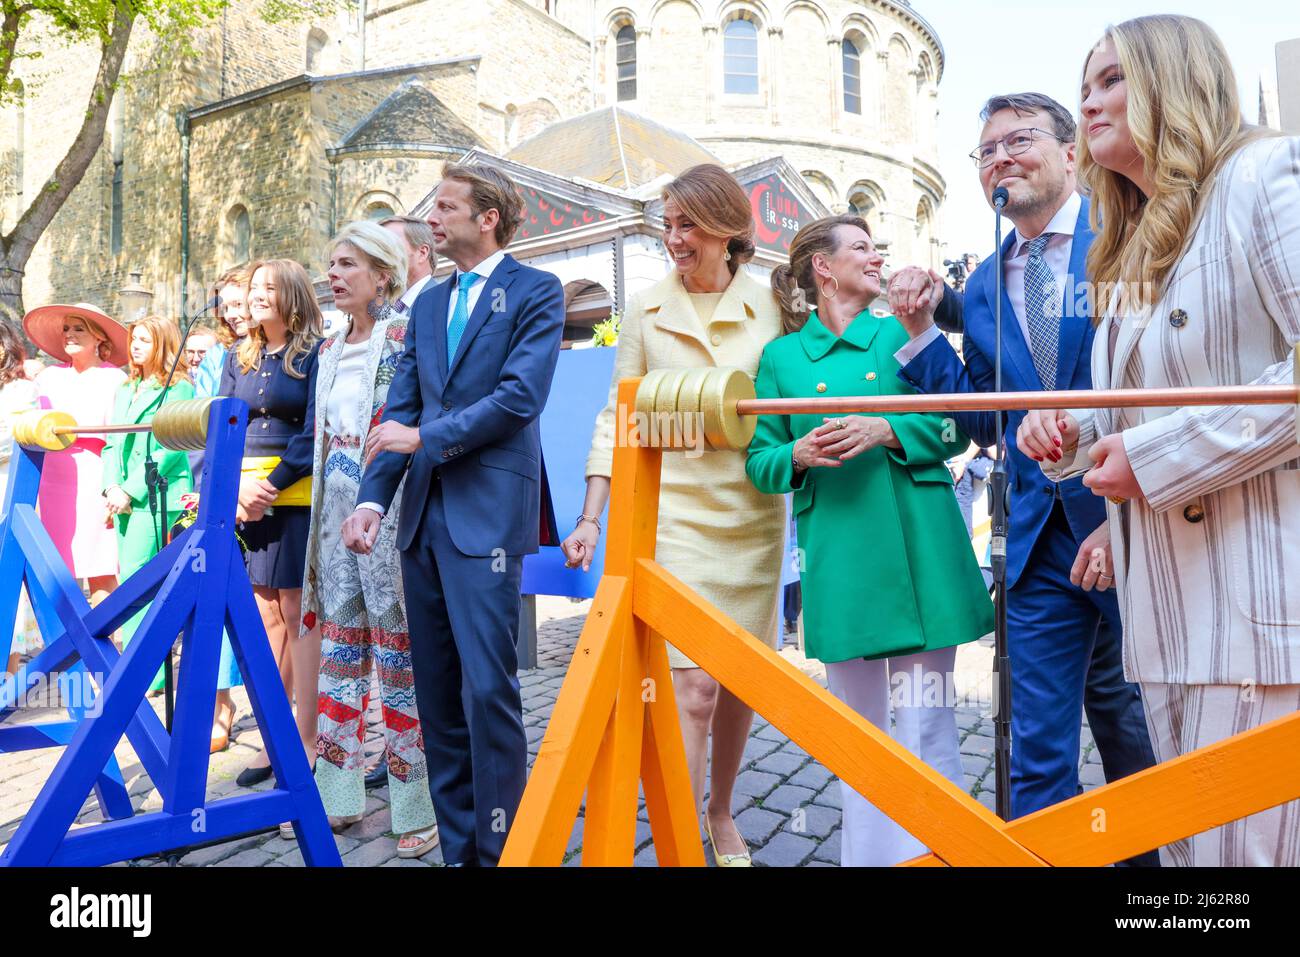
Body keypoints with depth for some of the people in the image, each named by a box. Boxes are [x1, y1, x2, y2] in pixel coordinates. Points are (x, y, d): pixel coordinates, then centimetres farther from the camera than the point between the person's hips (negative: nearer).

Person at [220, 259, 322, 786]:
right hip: (245, 498, 5)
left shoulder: (315, 353, -1)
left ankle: (307, 742, 3)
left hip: (296, 494, -5)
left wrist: (272, 485, -14)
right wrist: (236, 488, -5)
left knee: (298, 613, -4)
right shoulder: (239, 357, 16)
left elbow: (315, 430, -7)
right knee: (266, 615, 7)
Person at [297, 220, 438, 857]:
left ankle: (417, 807, 9)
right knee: (339, 649, 11)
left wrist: (373, 512, -15)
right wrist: (324, 514, 17)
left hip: (389, 512, -7)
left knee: (397, 654, -3)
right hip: (338, 511, 7)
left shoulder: (406, 337, -6)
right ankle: (339, 793, 23)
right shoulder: (330, 350, 16)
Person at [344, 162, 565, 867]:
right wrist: (372, 498, 1)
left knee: (487, 686, -7)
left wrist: (425, 437, -9)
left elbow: (521, 395, -12)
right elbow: (400, 409, 12)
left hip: (487, 514, -6)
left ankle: (501, 847, 10)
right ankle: (457, 844, 23)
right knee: (436, 690, 10)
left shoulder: (535, 292, 1)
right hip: (424, 515, 7)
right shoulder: (428, 303, 19)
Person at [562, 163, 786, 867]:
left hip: (754, 513, 2)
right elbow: (618, 417, 2)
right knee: (692, 683, -9)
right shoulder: (646, 312, 2)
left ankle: (720, 811, 35)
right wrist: (591, 518, -4)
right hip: (674, 511, -2)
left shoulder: (770, 307, 4)